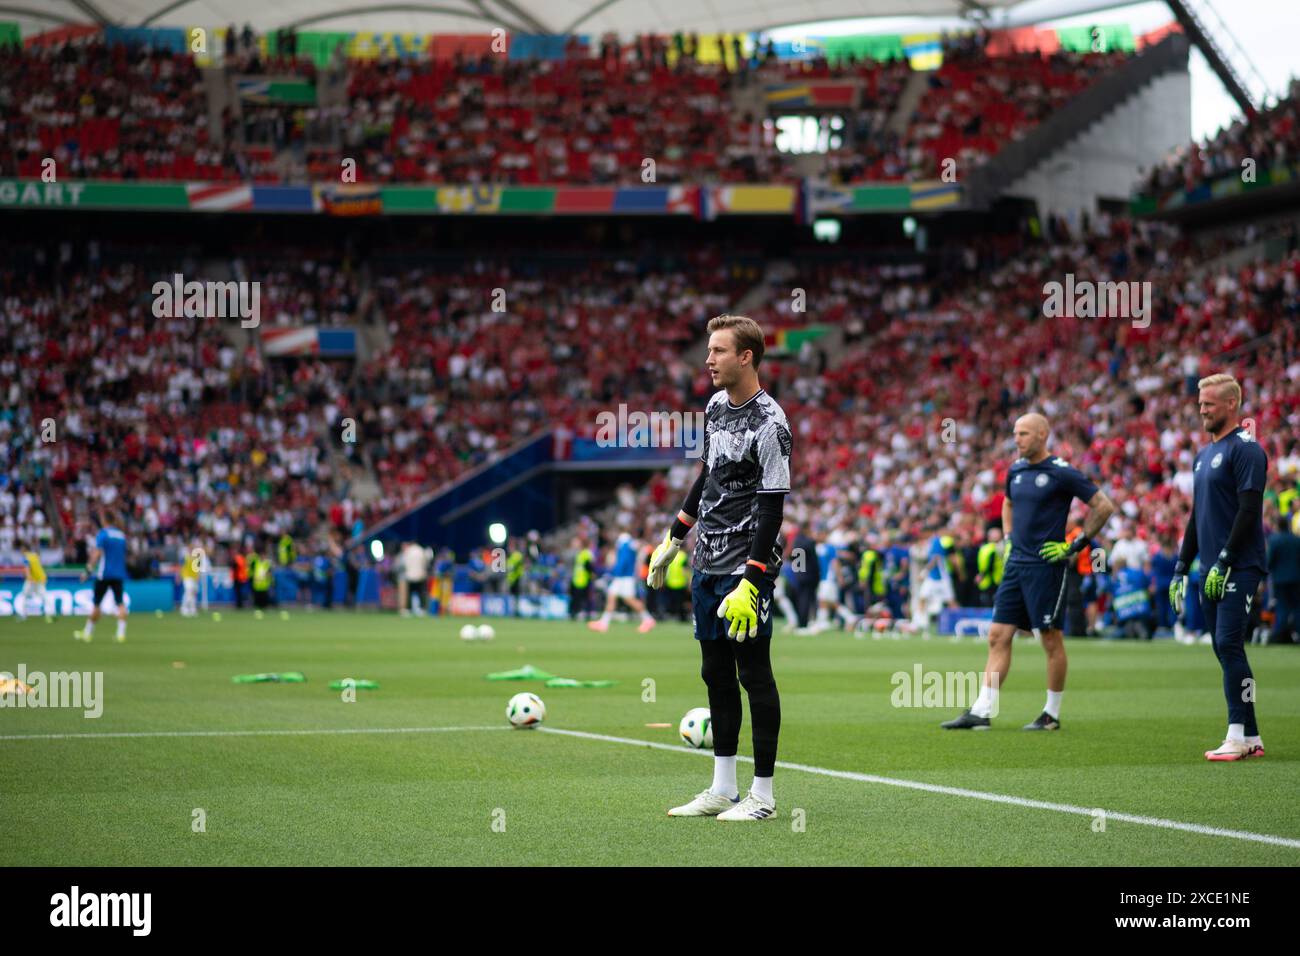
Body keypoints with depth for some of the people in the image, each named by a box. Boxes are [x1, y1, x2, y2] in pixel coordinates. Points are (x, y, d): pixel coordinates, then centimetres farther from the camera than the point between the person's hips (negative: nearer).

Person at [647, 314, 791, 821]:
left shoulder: (769, 424, -16)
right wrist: (673, 538, 23)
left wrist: (750, 583, -22)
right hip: (707, 564, 8)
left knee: (754, 674, -3)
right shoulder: (716, 405, 9)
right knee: (716, 674, 11)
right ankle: (722, 789, 18)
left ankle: (762, 794, 3)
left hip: (746, 569, -8)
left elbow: (772, 510, -18)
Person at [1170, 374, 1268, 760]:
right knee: (1224, 650, 7)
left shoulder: (1245, 449, -9)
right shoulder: (1204, 455, 19)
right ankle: (1251, 738, 11)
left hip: (1239, 568, -9)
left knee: (1229, 645, -14)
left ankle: (1238, 736, -13)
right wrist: (1181, 568, 20)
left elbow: (1248, 510, -16)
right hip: (1212, 571, 9)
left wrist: (1223, 562, -19)